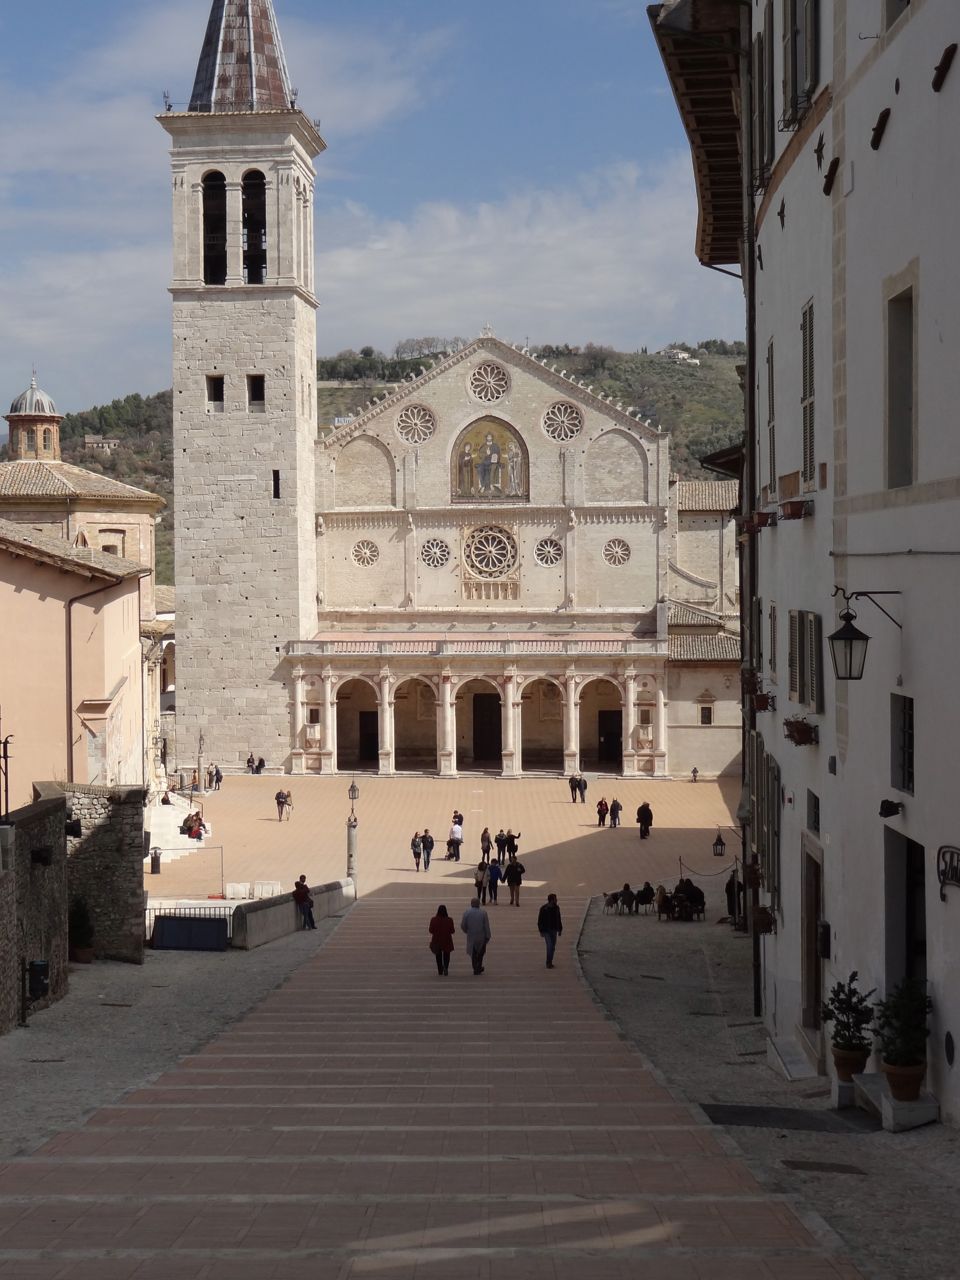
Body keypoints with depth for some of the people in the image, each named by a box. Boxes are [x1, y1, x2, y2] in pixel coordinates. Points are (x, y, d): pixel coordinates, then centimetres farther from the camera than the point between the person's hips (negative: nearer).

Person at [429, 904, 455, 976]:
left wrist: (428, 927, 17)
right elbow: (452, 931, -5)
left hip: (437, 941, 0)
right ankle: (446, 967, -13)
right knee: (446, 955, 12)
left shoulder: (434, 920, -10)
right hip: (447, 941, 0)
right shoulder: (449, 920, -11)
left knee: (438, 956, 13)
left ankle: (440, 971, 11)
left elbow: (431, 930, -4)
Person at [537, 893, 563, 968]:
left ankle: (550, 962, 18)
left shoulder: (556, 908, 3)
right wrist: (541, 931, -11)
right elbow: (540, 920, -9)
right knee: (549, 946, -13)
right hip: (546, 930, -5)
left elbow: (559, 920, 13)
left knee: (553, 947, 7)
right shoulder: (543, 908, -13)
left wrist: (560, 929, 12)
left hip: (554, 930, 5)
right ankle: (548, 963, -4)